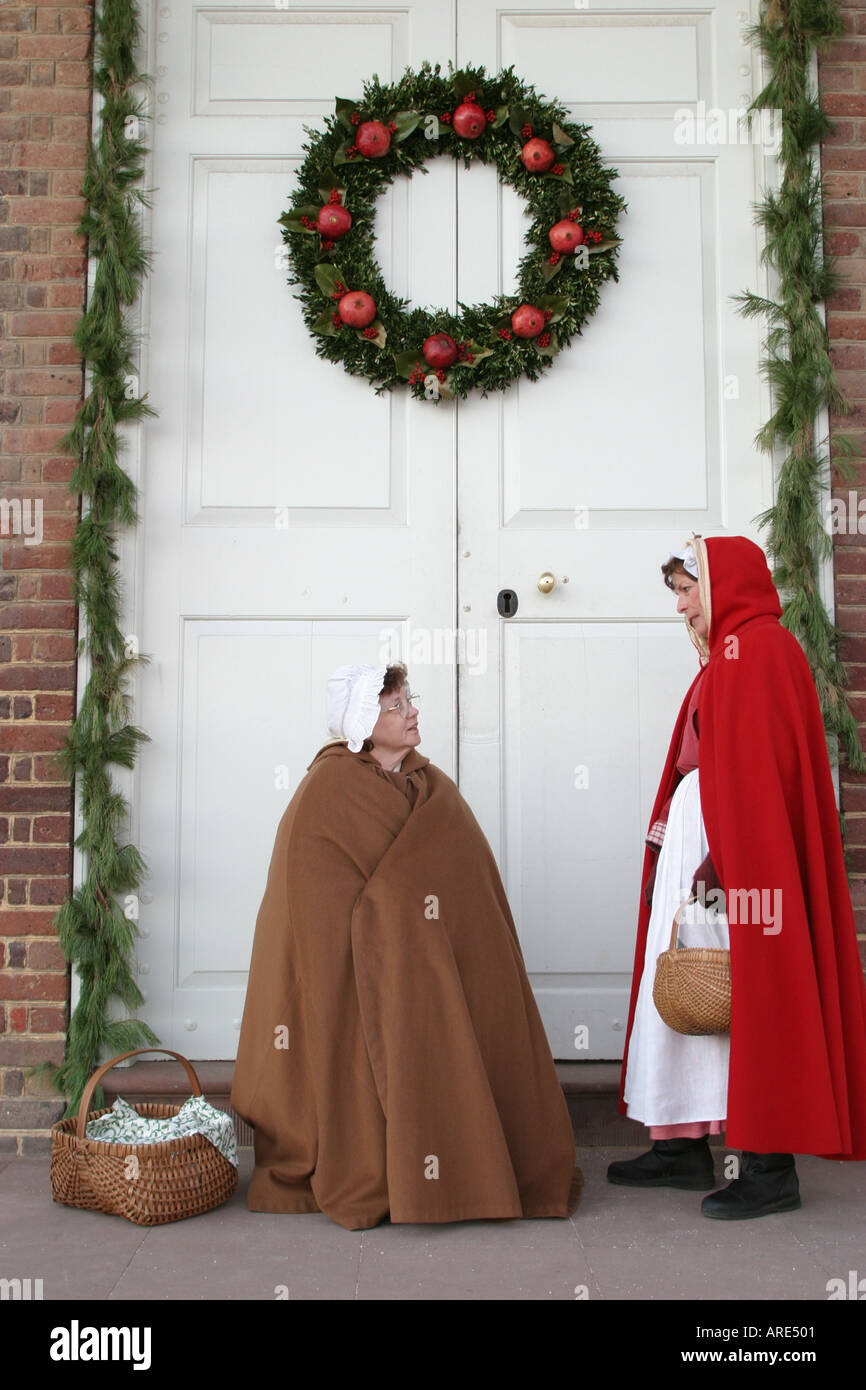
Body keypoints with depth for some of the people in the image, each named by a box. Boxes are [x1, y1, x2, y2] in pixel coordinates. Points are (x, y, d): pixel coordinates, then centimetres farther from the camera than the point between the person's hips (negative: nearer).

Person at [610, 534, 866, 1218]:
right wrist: (672, 840, 18)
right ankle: (684, 1145, 19)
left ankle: (771, 1168, 4)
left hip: (741, 849, -10)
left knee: (748, 999, -5)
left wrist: (722, 862, -24)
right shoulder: (729, 654, 19)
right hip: (696, 839, 10)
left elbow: (755, 765, -20)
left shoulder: (759, 647, -11)